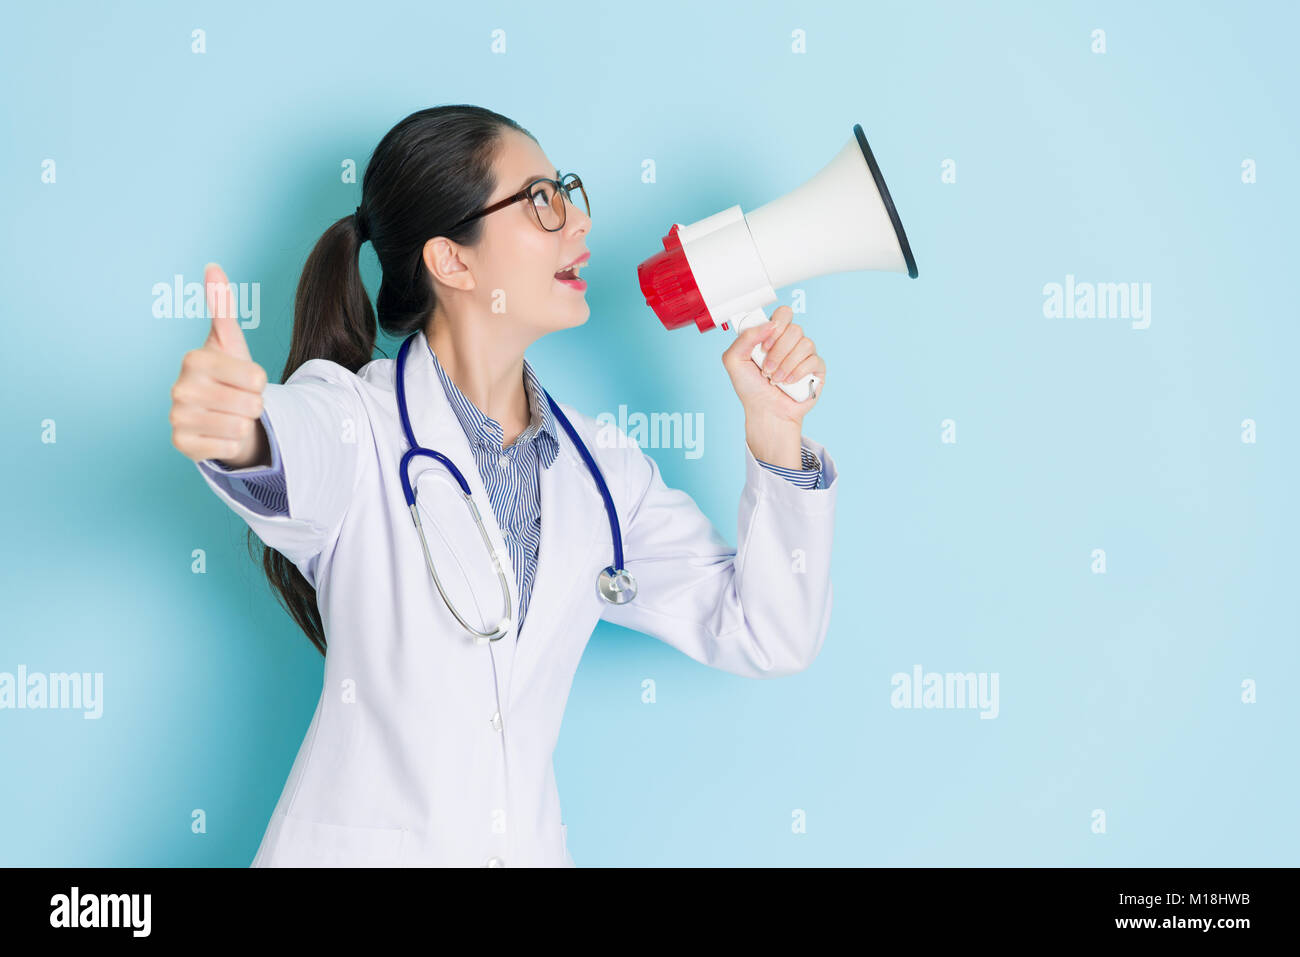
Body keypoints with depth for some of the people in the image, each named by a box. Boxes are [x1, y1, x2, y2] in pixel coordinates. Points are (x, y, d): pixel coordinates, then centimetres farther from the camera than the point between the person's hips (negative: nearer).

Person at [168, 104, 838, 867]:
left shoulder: (602, 468, 7)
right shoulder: (357, 418, -6)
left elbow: (766, 637, 5)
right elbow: (303, 458, -29)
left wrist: (774, 433, -5)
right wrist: (237, 435, -51)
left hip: (534, 846, 3)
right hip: (361, 844, -3)